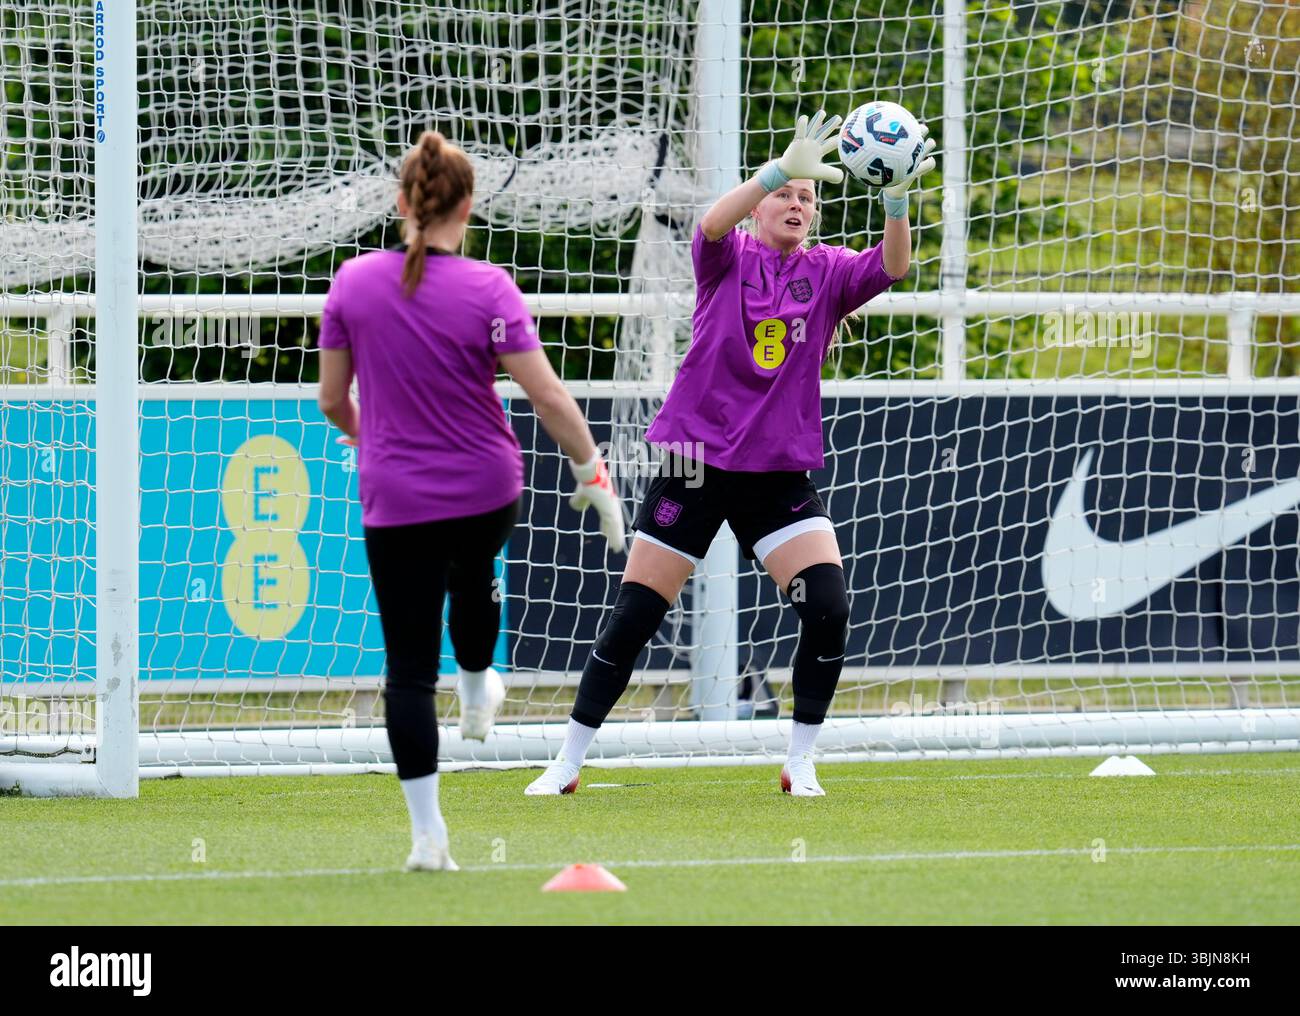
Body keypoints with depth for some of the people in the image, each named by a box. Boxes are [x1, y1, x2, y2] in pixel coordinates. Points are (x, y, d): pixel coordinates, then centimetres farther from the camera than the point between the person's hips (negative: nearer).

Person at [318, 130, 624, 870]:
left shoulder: (353, 282, -6)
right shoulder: (487, 288, -13)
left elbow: (332, 398, 4)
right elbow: (548, 397, -14)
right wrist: (593, 472, -2)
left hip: (396, 502, 0)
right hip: (488, 494, 0)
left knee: (409, 667, 2)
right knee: (474, 578, 35)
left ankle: (428, 832, -3)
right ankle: (477, 692, 61)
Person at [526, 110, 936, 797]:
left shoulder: (827, 271, 4)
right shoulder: (728, 259, -2)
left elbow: (891, 265, -15)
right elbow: (713, 224, -25)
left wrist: (897, 198, -34)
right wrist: (783, 168, -40)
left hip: (780, 474, 2)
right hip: (695, 465, -2)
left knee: (828, 610, -15)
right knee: (631, 620, 0)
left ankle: (800, 763, 1)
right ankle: (568, 762, 12)